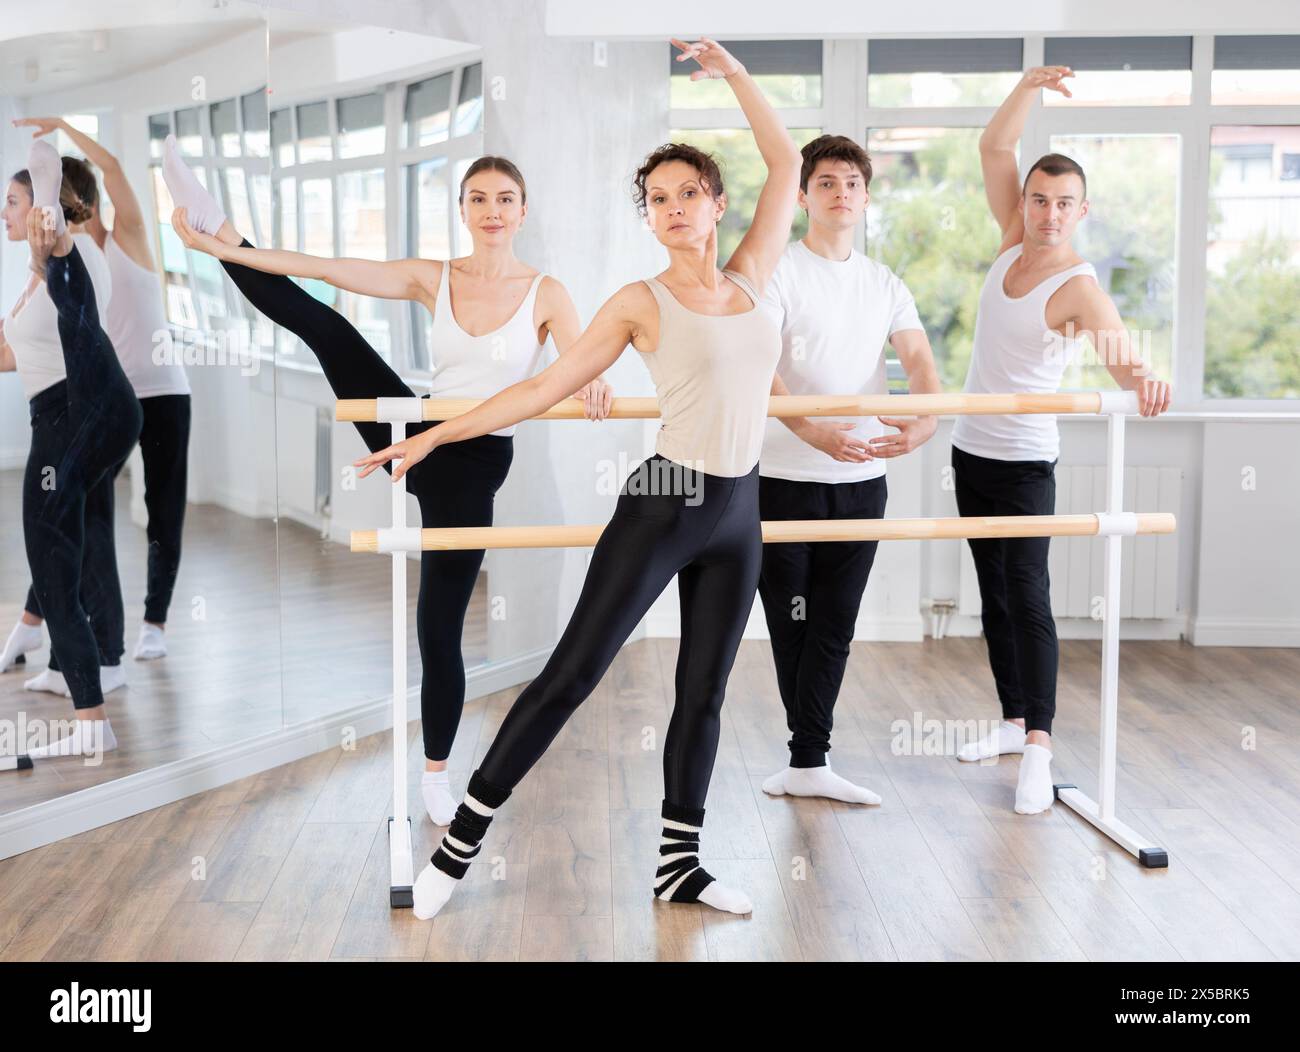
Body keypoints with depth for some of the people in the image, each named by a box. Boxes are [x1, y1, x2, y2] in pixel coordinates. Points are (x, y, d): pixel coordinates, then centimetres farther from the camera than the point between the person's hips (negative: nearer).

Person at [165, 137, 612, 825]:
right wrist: (220, 248, -13)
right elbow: (327, 270, -6)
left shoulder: (546, 294, -6)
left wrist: (592, 387, -46)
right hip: (418, 434, 3)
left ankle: (436, 771, 19)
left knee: (440, 625, 3)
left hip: (474, 464, -3)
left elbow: (583, 373, -19)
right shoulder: (434, 279, 2)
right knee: (320, 323, -13)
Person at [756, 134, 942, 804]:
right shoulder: (777, 273, -4)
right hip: (786, 478, -4)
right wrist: (814, 432, -33)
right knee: (792, 622, 4)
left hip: (862, 480, 4)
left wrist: (924, 420, -24)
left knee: (834, 627, 6)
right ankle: (809, 759, 18)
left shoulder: (885, 285, 12)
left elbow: (919, 361, -1)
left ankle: (808, 763, 12)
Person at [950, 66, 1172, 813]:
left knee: (1028, 597, -11)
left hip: (1024, 460, -7)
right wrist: (1029, 87, -12)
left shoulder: (1079, 287, -18)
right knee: (995, 596, 12)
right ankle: (1014, 721, 21)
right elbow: (994, 149, 2)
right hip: (972, 449, 8)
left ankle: (1039, 747, -10)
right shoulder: (1015, 242, 2)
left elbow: (1118, 346, -38)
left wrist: (1139, 374, -60)